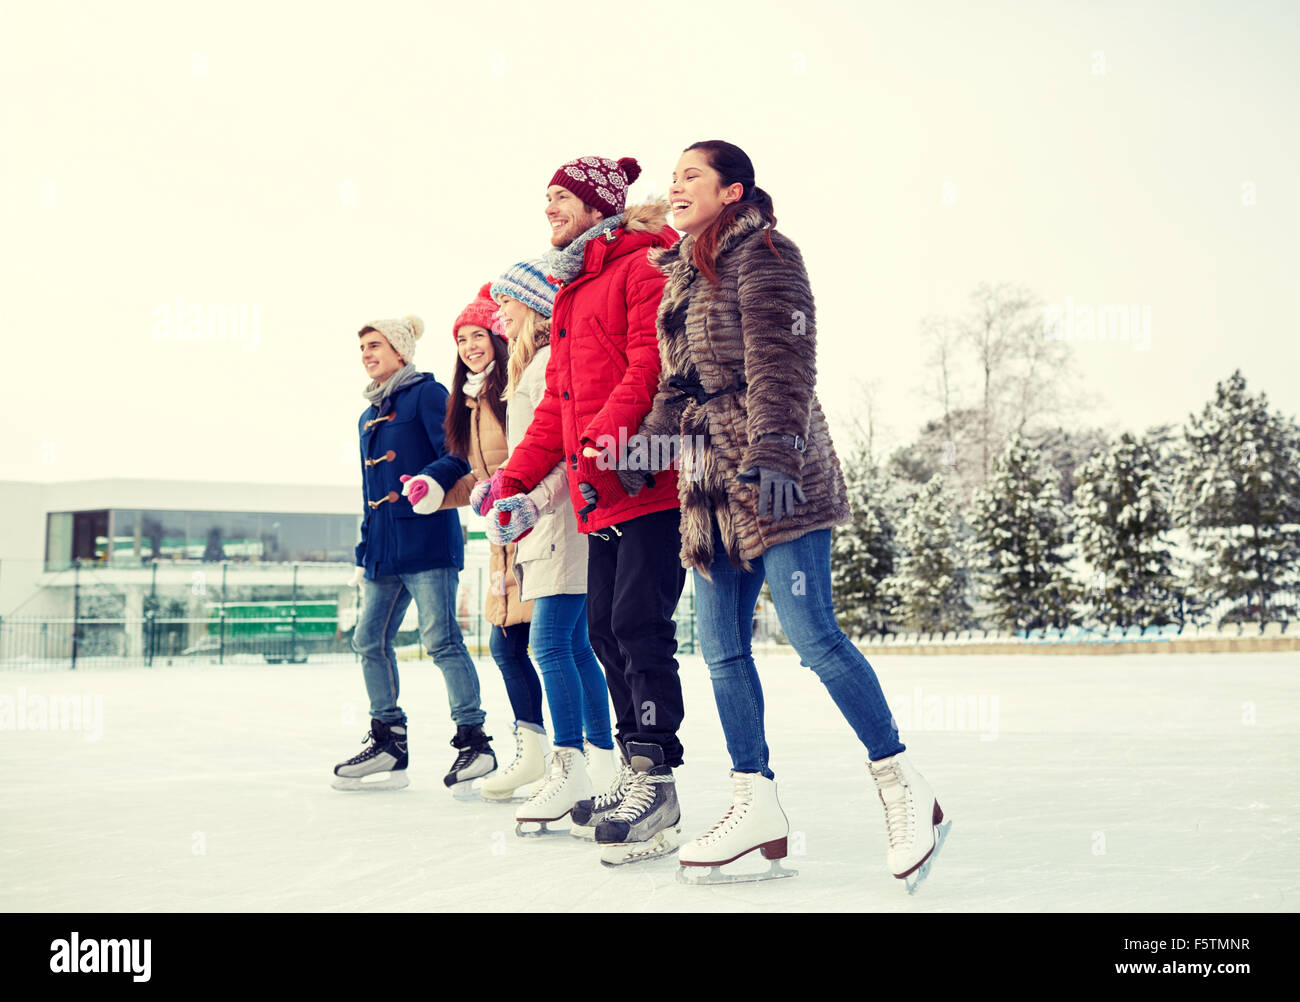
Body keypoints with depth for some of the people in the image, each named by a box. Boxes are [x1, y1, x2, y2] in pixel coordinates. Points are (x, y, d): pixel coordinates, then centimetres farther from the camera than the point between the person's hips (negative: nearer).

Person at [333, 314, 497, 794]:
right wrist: (363, 554, 25)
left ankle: (473, 741, -3)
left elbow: (458, 455, -14)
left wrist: (434, 480, -34)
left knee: (441, 640, -10)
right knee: (371, 640, 6)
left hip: (427, 540, -8)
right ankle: (388, 745, 15)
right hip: (384, 547, 9)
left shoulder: (427, 394, -3)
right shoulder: (369, 415, 22)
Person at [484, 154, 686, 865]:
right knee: (605, 627, 8)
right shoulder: (570, 294, 24)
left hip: (652, 481, -9)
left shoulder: (644, 266, -4)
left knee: (638, 623, -13)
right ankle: (635, 773, 16)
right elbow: (556, 403, 24)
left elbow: (651, 362, -17)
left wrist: (608, 433, -30)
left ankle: (655, 781, -9)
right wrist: (514, 478, 18)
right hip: (601, 495, 9)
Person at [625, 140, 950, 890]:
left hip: (776, 483, -9)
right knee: (722, 646, 5)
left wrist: (772, 454, -24)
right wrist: (648, 446, 15)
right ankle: (757, 805, 12)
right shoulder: (684, 273, 21)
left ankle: (906, 790, -2)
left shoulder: (763, 255, -4)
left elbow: (782, 362, -15)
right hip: (713, 486, 9)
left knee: (812, 635, -12)